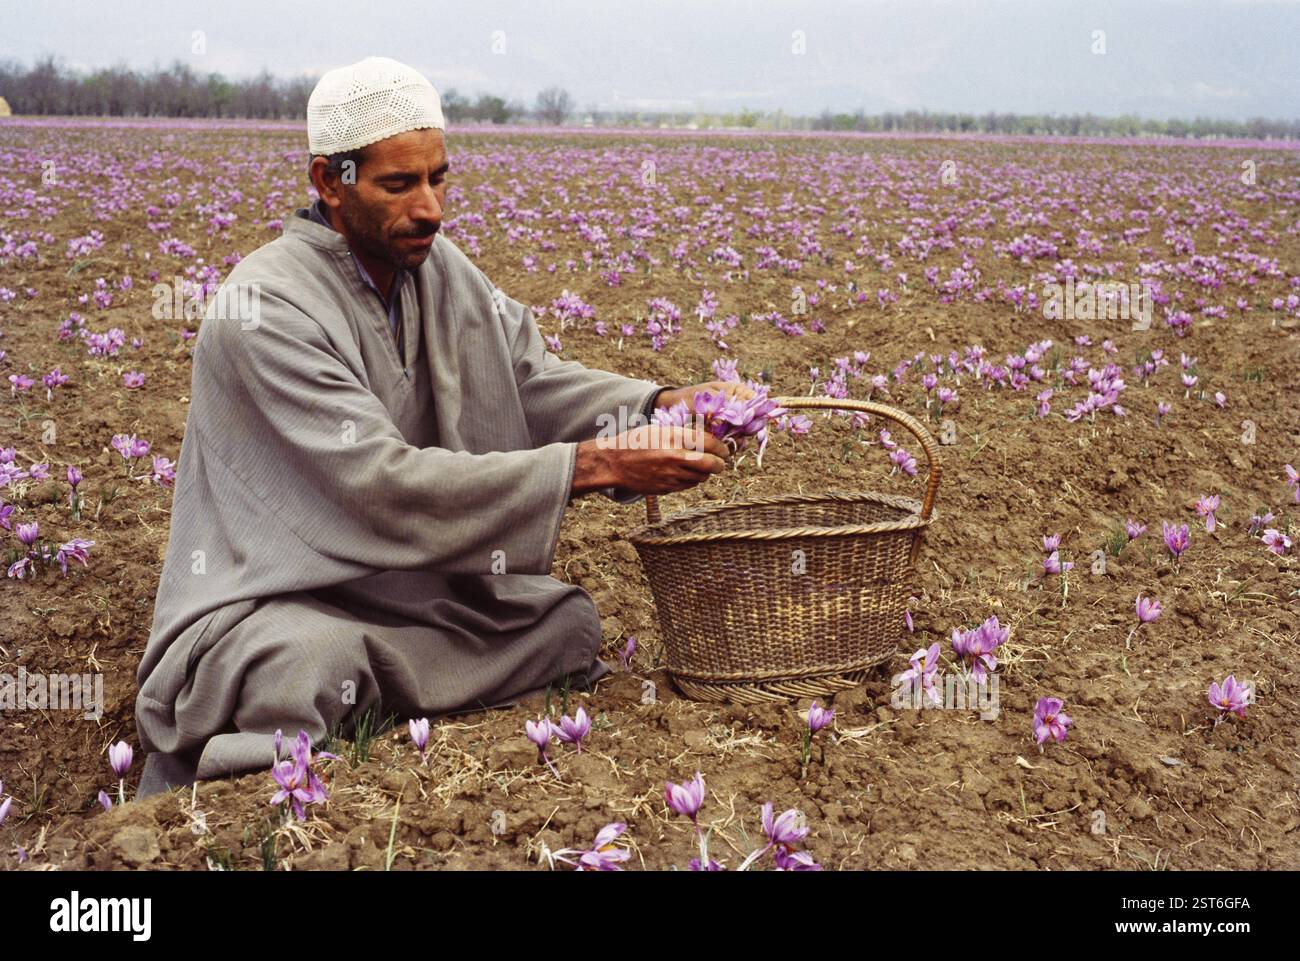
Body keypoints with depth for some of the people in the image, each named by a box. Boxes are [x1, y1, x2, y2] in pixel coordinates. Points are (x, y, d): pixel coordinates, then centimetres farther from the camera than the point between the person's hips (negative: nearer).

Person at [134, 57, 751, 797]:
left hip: (409, 582, 7)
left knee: (574, 622, -2)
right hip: (269, 607, -7)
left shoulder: (436, 267, 3)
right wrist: (592, 465, -33)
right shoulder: (265, 309, -23)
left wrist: (663, 405, -18)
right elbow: (380, 484, -31)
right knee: (316, 667, -36)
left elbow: (530, 378, 2)